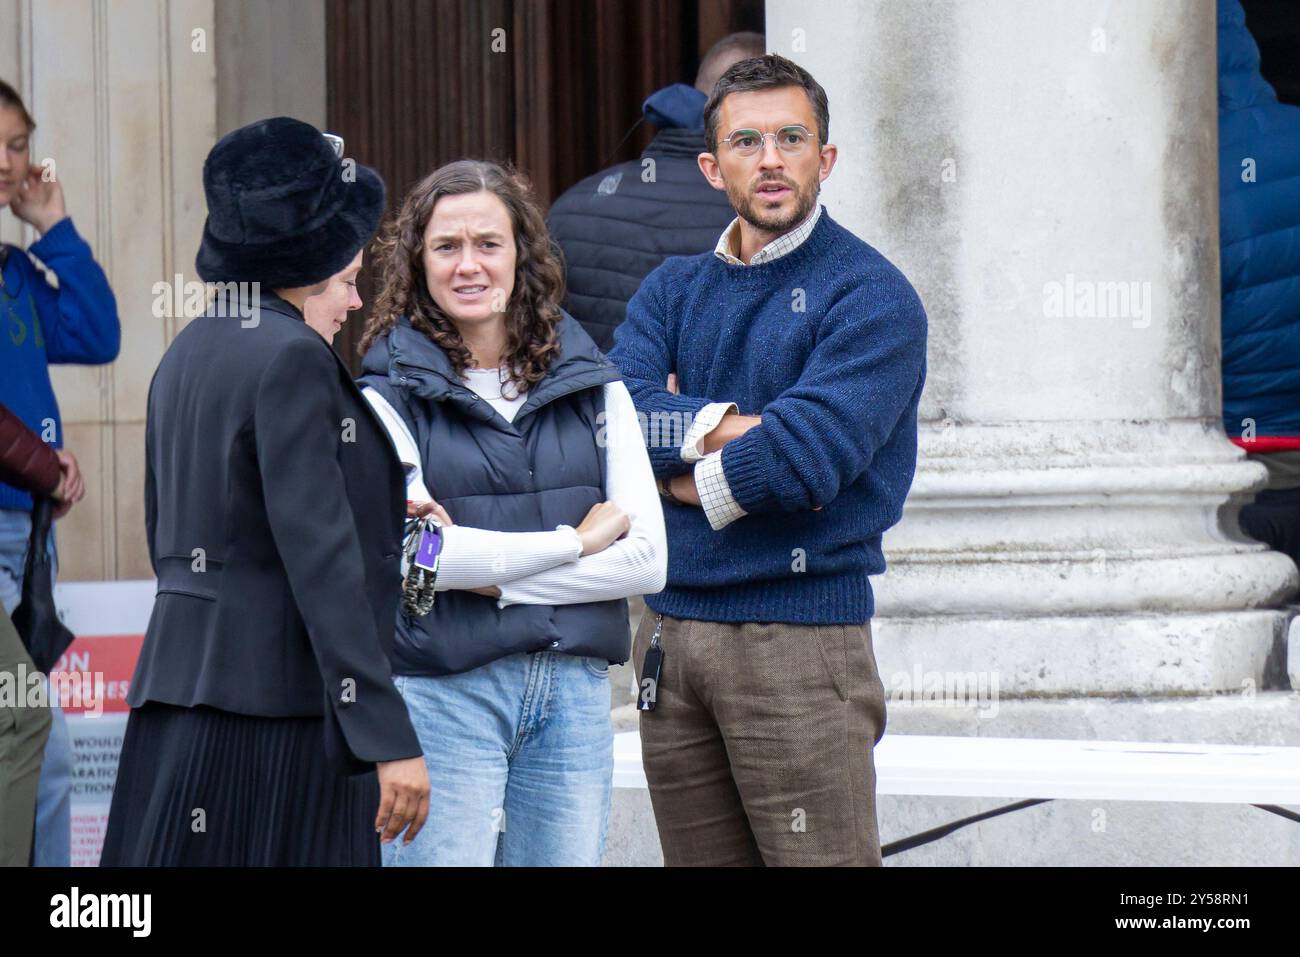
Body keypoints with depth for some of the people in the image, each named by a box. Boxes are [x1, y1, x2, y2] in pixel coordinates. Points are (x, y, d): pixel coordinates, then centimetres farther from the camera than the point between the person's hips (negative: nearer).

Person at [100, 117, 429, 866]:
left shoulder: (190, 354, 14)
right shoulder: (291, 358, -13)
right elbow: (321, 558, -19)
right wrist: (390, 738, -20)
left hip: (192, 689, 9)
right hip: (278, 713, -9)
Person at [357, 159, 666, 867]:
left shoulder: (591, 386, 10)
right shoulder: (390, 395, 1)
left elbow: (647, 559, 2)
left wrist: (485, 567, -8)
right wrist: (576, 541, -6)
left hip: (574, 694, 3)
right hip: (441, 694, -3)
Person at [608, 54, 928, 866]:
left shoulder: (870, 297, -5)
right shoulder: (674, 290, 14)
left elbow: (803, 461, -18)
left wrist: (687, 479, -4)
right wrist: (727, 427, -15)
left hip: (801, 635, -6)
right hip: (671, 630, 6)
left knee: (823, 857, -8)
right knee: (697, 858, 10)